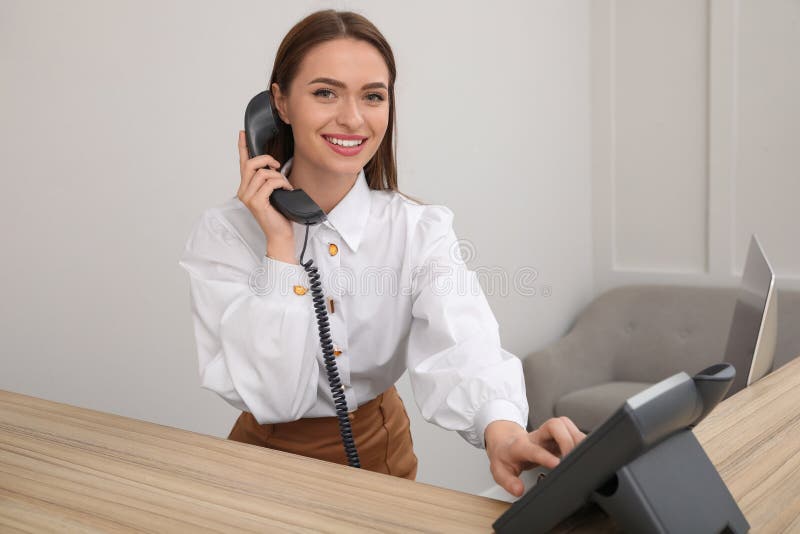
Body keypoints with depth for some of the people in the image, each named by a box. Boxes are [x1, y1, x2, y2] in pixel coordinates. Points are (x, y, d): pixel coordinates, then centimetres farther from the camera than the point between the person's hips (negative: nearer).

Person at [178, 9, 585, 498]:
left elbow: (459, 349, -26)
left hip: (381, 449, 2)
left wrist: (503, 429, -45)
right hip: (271, 455, -2)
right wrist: (280, 245, -23)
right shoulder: (223, 235, -12)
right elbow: (270, 399, -18)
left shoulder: (422, 230, -9)